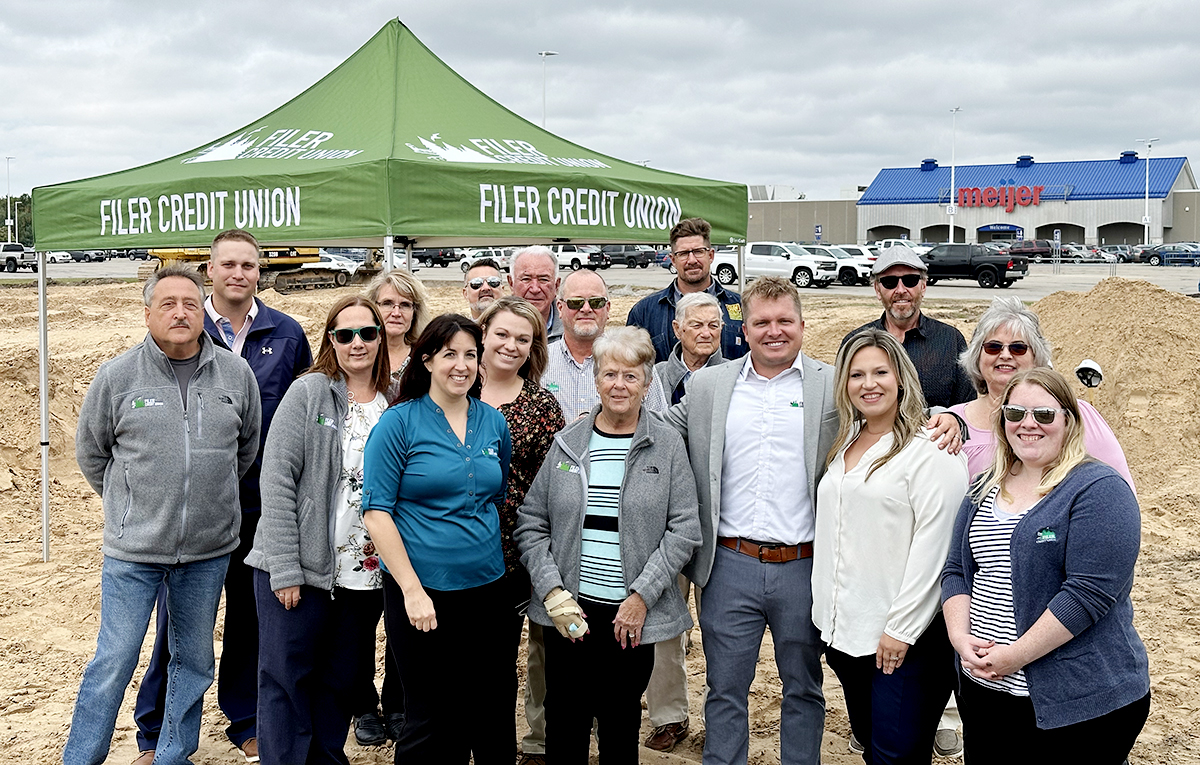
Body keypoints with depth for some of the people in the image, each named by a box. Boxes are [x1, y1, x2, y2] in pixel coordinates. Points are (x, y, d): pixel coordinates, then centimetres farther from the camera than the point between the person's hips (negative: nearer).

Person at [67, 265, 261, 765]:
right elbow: (91, 451, 8)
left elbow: (247, 447, 15)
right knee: (114, 661, 2)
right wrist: (130, 505, 10)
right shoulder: (117, 375, -4)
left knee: (194, 661, 14)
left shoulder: (236, 374, 0)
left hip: (210, 549, 3)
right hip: (133, 550, -2)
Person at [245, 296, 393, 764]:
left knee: (342, 682, 15)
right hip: (300, 570, -4)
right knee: (286, 681, 4)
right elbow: (277, 480, -10)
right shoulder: (309, 393, -7)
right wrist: (284, 569, -15)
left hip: (365, 575, 4)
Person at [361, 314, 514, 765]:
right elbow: (376, 512, -9)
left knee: (494, 716, 11)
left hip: (486, 588, 4)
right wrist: (413, 589, -14)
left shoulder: (494, 423, 7)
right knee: (432, 720, 7)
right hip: (423, 590, -4)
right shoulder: (399, 423, -6)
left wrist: (496, 559, 10)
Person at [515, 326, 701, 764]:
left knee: (621, 727, 10)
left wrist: (641, 597, -10)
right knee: (564, 727, 7)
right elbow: (531, 524, 5)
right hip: (567, 612, 1)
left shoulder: (667, 446, 0)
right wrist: (553, 593, -6)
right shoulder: (568, 442, 5)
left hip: (633, 614, -1)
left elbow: (684, 530, -3)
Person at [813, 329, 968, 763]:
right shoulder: (845, 446, 13)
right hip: (845, 630, 7)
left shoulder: (929, 449, -11)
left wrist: (902, 627, -17)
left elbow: (933, 543, -16)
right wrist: (827, 614, 14)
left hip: (904, 635, -7)